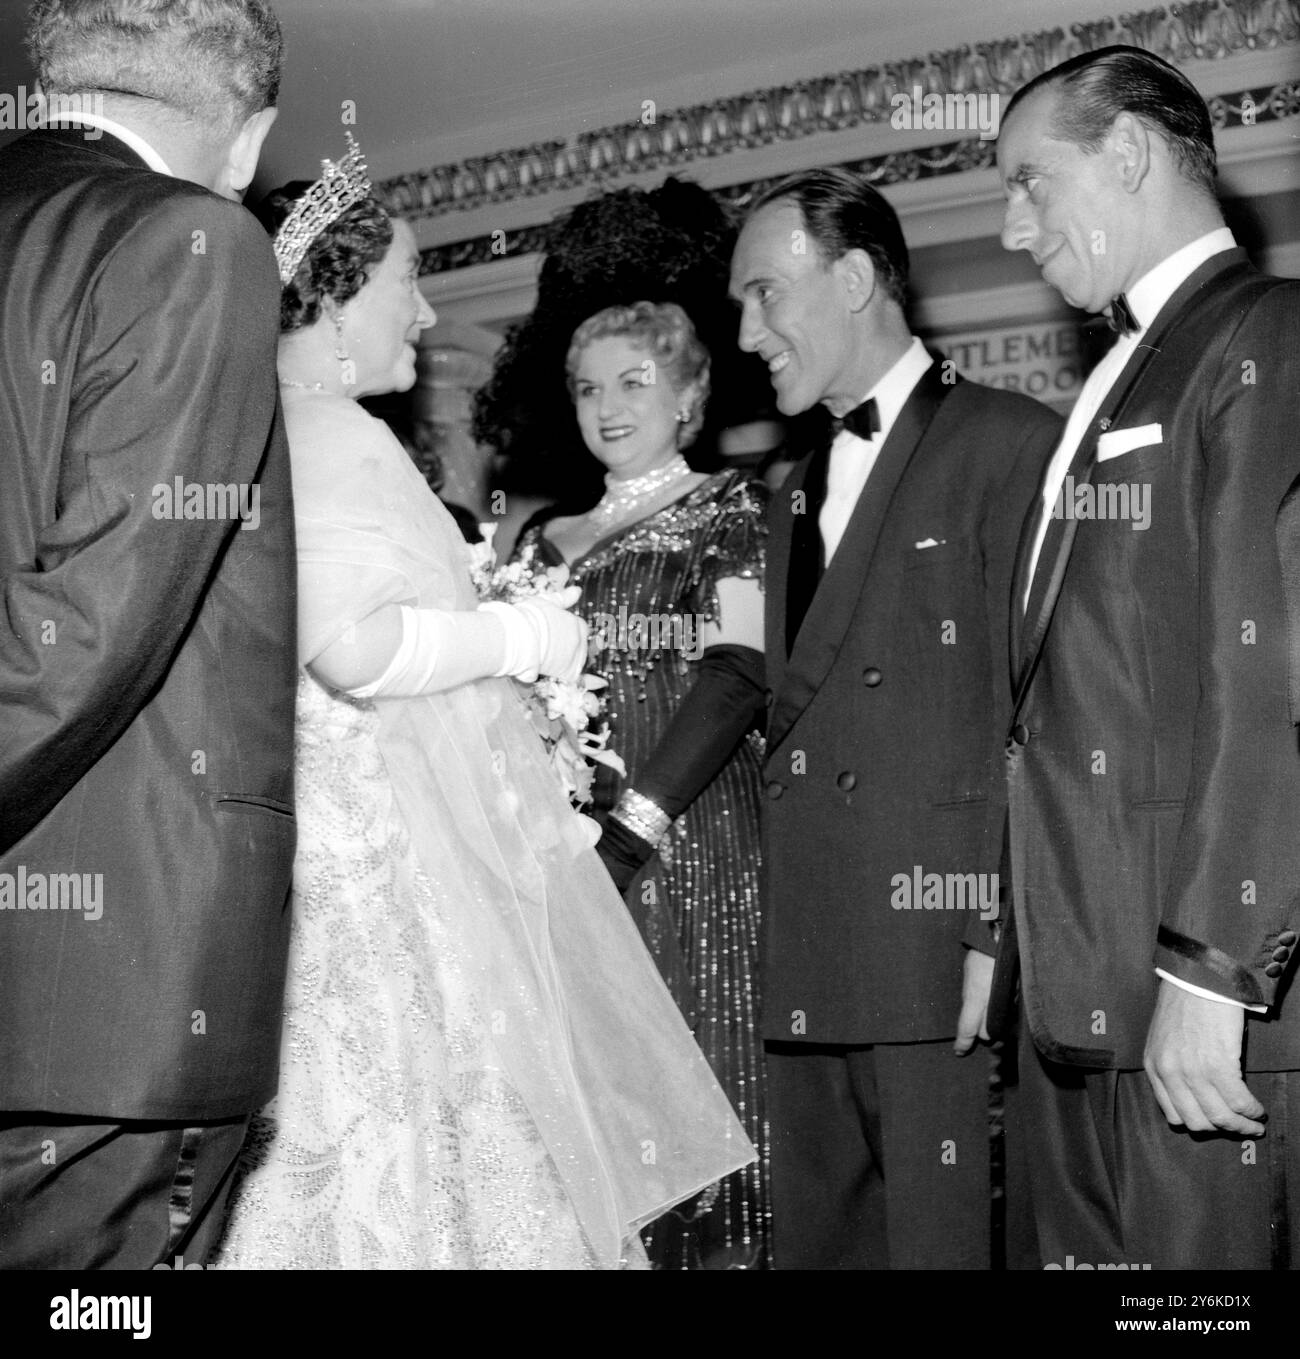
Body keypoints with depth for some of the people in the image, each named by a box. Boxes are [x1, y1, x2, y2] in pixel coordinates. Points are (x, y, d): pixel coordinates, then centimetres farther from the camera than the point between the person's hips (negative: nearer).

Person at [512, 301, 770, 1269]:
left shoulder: (730, 509, 4)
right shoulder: (552, 539, 19)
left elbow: (740, 674, -9)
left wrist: (634, 825, -19)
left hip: (688, 836, -5)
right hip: (565, 842, 5)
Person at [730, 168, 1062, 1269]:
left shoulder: (1008, 444, -3)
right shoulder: (797, 491, 23)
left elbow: (1034, 710, -9)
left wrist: (1005, 939, -14)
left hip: (944, 958, -7)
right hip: (808, 972, 7)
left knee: (942, 1241, -4)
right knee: (818, 1242, 10)